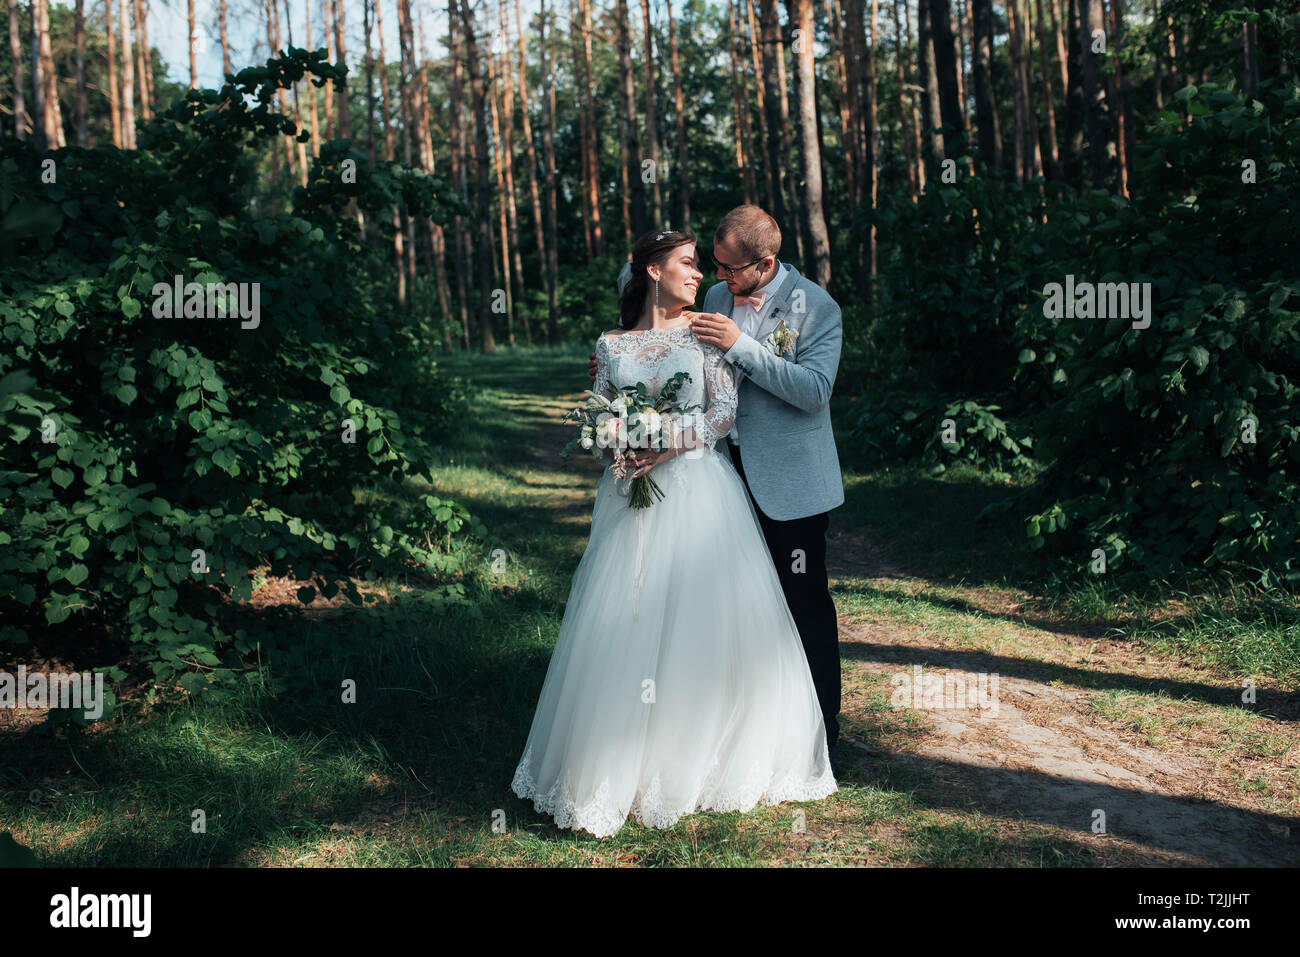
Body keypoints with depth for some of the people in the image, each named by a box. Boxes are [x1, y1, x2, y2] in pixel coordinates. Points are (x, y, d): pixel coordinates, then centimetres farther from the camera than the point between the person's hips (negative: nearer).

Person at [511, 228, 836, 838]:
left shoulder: (702, 335, 6)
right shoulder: (611, 346, 9)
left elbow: (726, 410, -2)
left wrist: (674, 440, -15)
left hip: (697, 488, -1)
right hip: (632, 496, 1)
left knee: (708, 620, -1)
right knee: (627, 623, 0)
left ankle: (710, 758, 14)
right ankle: (626, 762, 12)